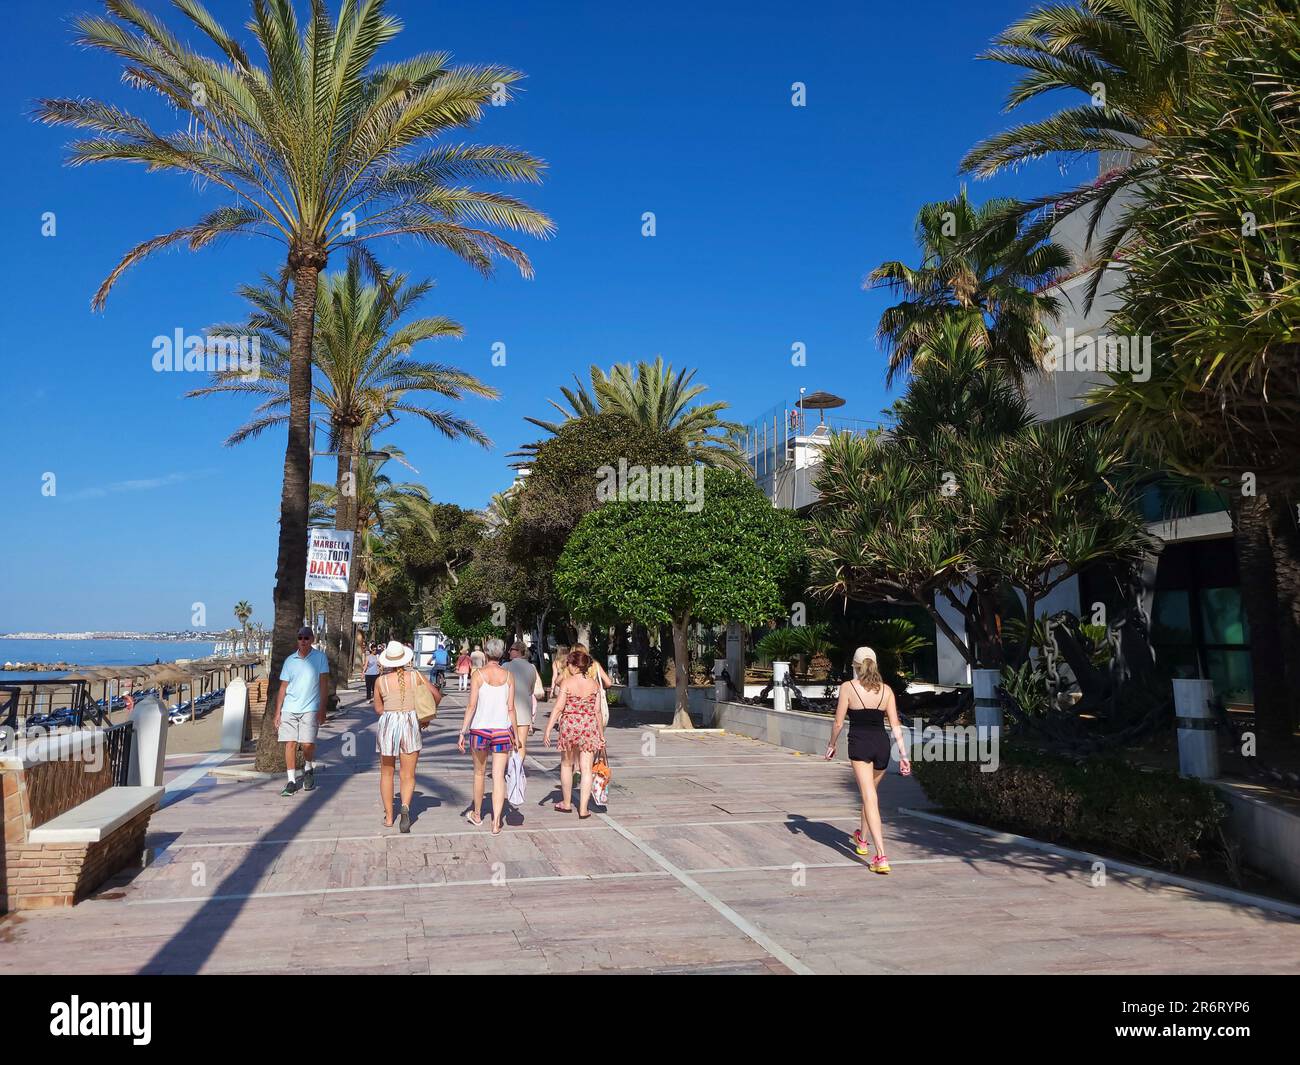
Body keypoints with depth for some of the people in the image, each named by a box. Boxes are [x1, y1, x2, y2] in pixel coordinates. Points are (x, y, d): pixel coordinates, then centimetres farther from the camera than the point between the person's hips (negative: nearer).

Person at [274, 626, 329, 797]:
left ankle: (309, 770, 20)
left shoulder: (320, 657, 1)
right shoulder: (290, 660, 10)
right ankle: (292, 781, 8)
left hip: (310, 709, -3)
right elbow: (283, 688, 12)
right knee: (290, 743, -2)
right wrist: (277, 713, 7)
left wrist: (322, 710, -8)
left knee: (308, 744, -9)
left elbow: (324, 684, -1)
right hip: (289, 709, 3)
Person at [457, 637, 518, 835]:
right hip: (502, 730, 1)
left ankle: (477, 815, 33)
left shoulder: (478, 674, -4)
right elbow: (511, 708, 1)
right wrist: (516, 734, 9)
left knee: (479, 773, 17)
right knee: (499, 776, 2)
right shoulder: (508, 676, 1)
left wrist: (463, 732, -3)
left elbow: (472, 706, -7)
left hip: (480, 729, -1)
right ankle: (496, 822, -4)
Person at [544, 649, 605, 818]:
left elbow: (558, 708, -10)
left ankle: (566, 804, 28)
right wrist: (601, 733, 12)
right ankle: (583, 809, 2)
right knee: (586, 769, 4)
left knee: (566, 765, 17)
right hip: (590, 726, 2)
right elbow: (597, 711, 4)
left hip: (570, 726, -2)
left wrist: (548, 729, -6)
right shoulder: (595, 683, 2)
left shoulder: (566, 682, -8)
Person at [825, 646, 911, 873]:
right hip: (882, 745, 4)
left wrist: (831, 746, 11)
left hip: (859, 746, -4)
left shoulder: (848, 687, -4)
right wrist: (903, 754, 3)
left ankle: (881, 856, -19)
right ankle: (862, 839, 45)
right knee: (871, 792, 24)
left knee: (869, 797, -8)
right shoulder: (886, 690, 5)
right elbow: (895, 724, 2)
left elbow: (838, 722, -3)